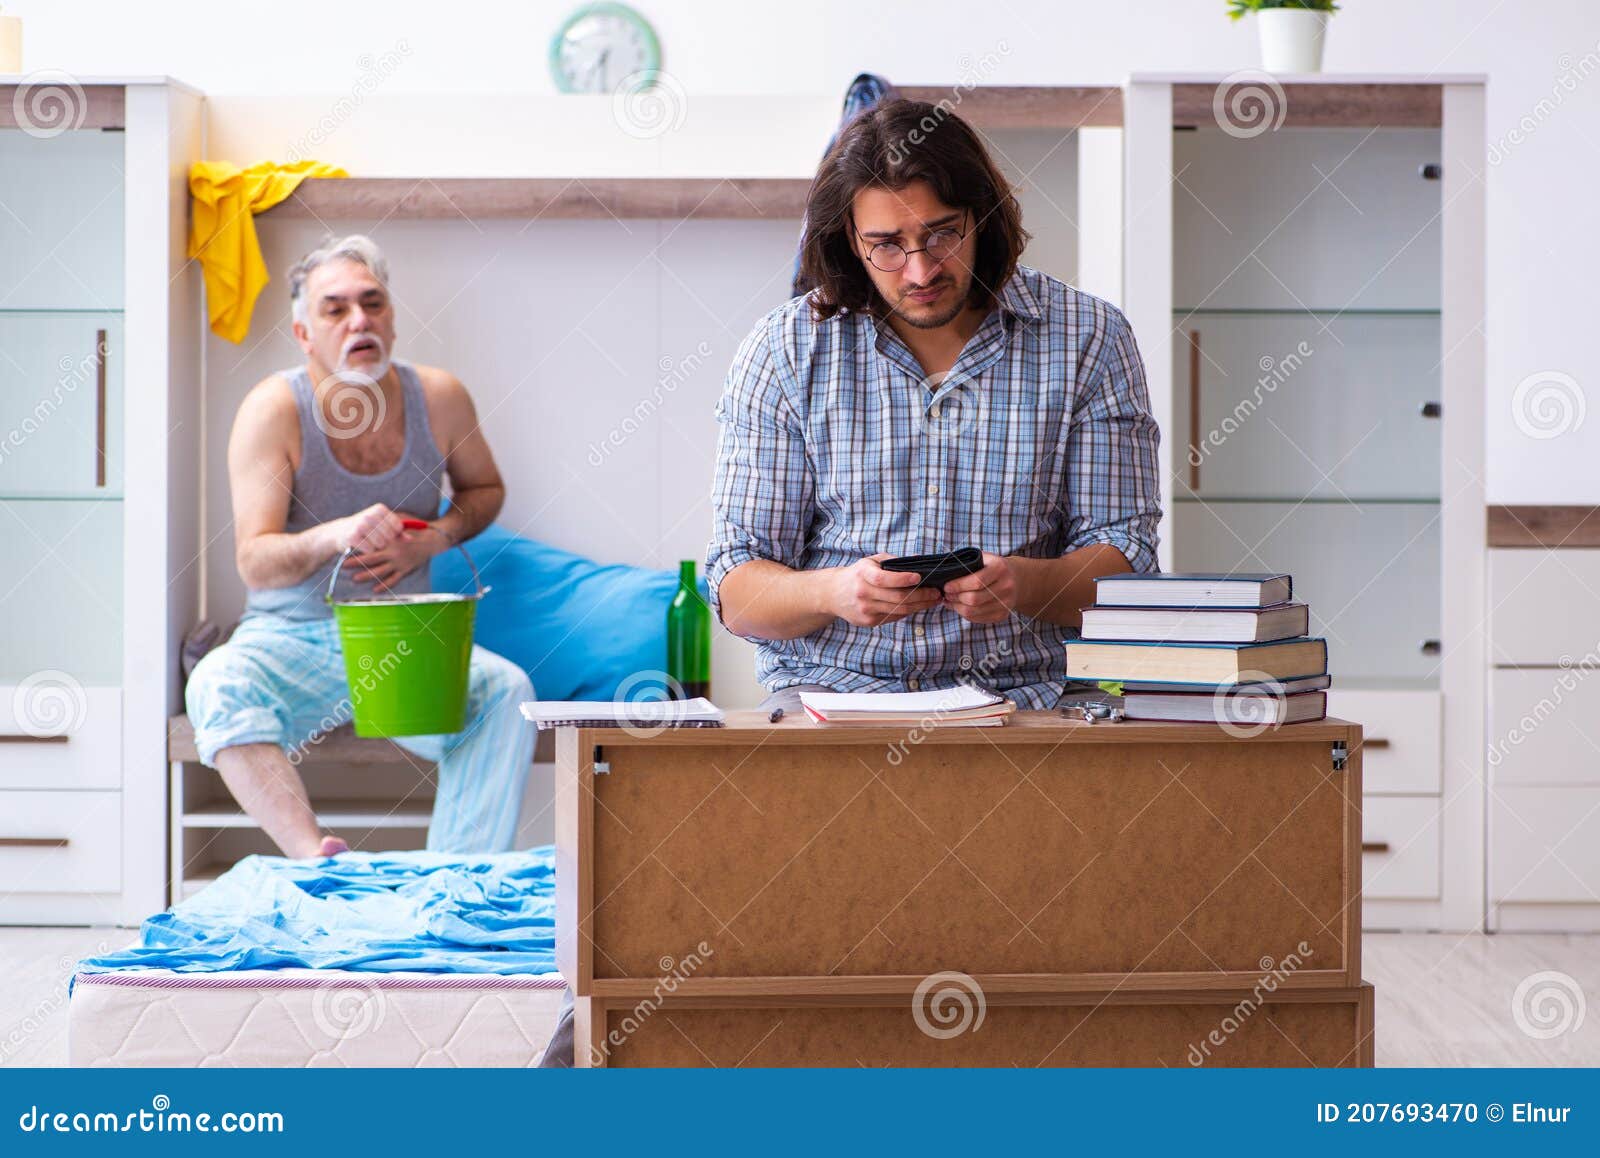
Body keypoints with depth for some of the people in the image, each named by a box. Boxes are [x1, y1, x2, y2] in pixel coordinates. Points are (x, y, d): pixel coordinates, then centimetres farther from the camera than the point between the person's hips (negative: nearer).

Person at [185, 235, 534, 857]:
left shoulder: (438, 399, 0)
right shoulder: (274, 410, -9)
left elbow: (485, 488, 20)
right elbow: (255, 563, -15)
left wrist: (436, 538, -3)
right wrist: (333, 536, -36)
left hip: (403, 642, 2)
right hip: (291, 638, -2)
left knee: (505, 690, -28)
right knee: (218, 685, -35)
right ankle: (317, 860, -51)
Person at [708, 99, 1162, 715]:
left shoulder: (1088, 340, 3)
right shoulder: (784, 351, 2)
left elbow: (1122, 560, 2)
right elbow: (737, 594, 0)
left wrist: (1024, 584, -20)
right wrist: (834, 592, -22)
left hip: (1017, 691, 2)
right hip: (826, 686, -1)